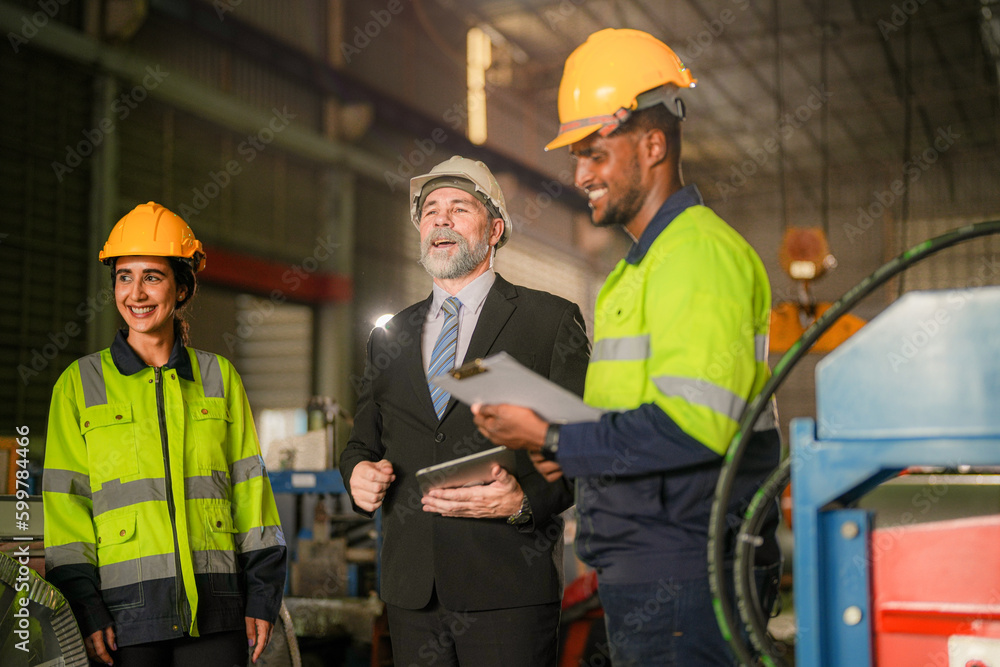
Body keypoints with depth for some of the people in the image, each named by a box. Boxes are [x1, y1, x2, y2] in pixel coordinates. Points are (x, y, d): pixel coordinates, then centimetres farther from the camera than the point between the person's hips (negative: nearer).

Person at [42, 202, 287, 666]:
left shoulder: (219, 378, 10)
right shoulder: (79, 384, 6)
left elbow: (250, 489, 10)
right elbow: (65, 502, 3)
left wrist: (262, 597, 5)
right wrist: (83, 610, -5)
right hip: (126, 611, -1)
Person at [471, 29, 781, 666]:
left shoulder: (700, 252, -13)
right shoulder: (645, 262, 19)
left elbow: (693, 423, -24)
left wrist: (553, 441, -17)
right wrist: (574, 450, 5)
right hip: (643, 573, 10)